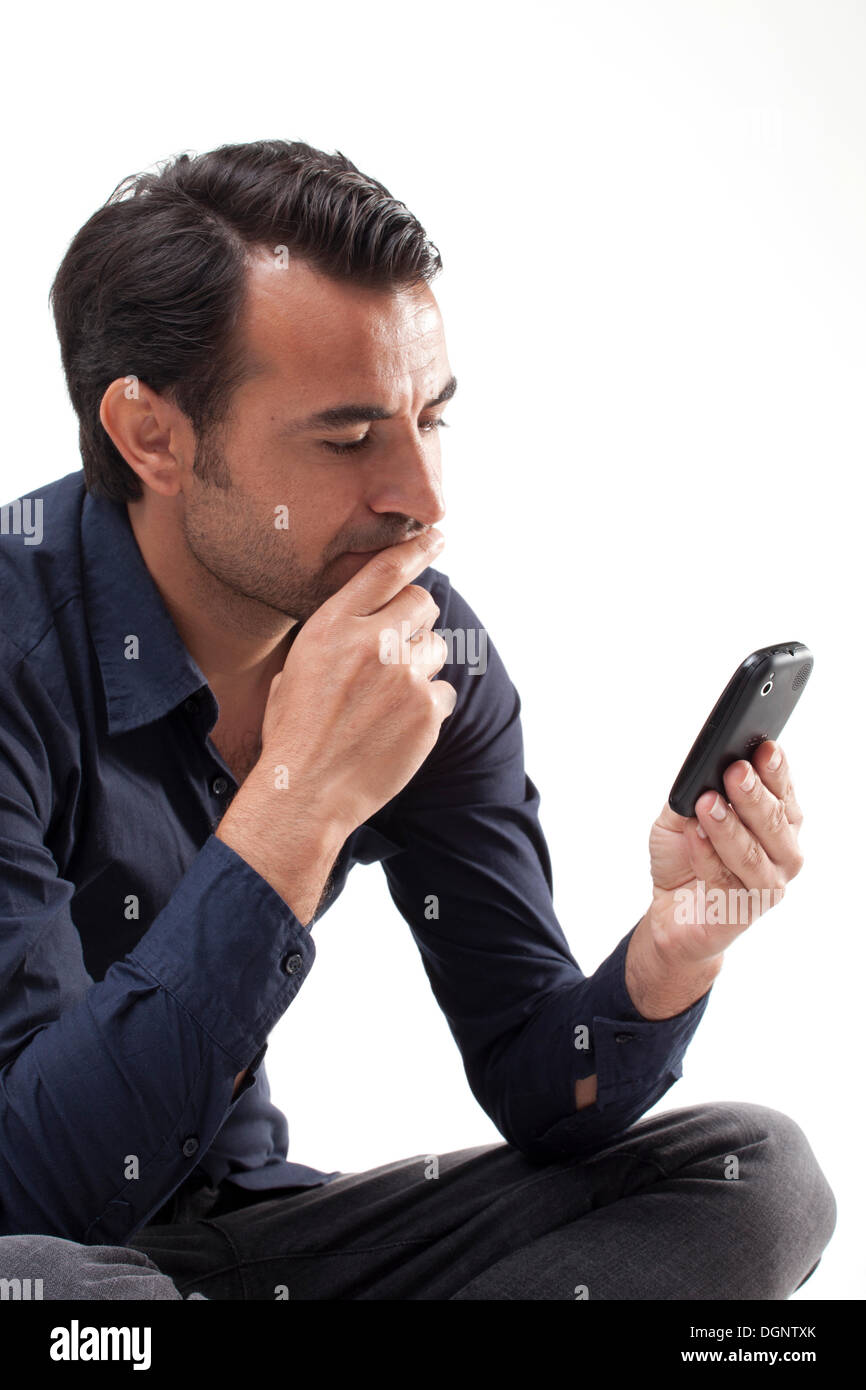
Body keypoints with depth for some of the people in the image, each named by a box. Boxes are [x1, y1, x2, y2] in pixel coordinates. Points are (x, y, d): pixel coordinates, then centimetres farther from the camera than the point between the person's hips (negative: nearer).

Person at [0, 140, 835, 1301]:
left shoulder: (429, 654, -7)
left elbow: (540, 1094, -2)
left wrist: (674, 946, -24)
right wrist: (297, 804, -34)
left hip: (237, 1217, 5)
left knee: (753, 1173, -5)